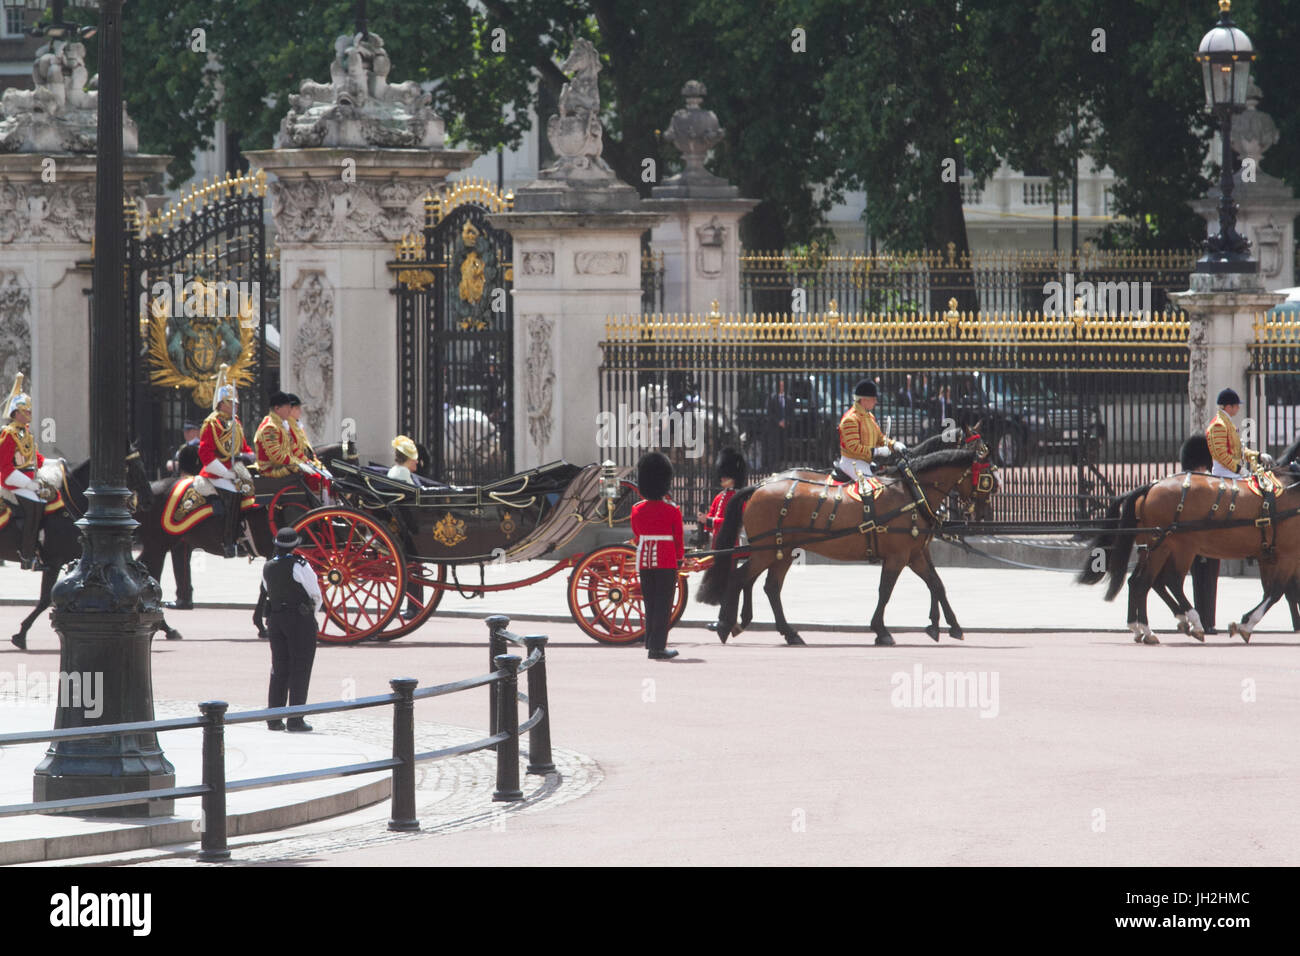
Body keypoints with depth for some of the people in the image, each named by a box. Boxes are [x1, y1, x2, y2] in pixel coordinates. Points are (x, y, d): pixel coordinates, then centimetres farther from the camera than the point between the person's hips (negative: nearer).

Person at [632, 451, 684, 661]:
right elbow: (679, 539, -1)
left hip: (644, 562, 4)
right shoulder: (672, 511, -9)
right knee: (663, 605, 0)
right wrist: (680, 558, 14)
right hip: (666, 563, -4)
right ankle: (657, 647, -2)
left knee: (650, 604, 14)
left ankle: (651, 644, 19)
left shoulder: (637, 510, 1)